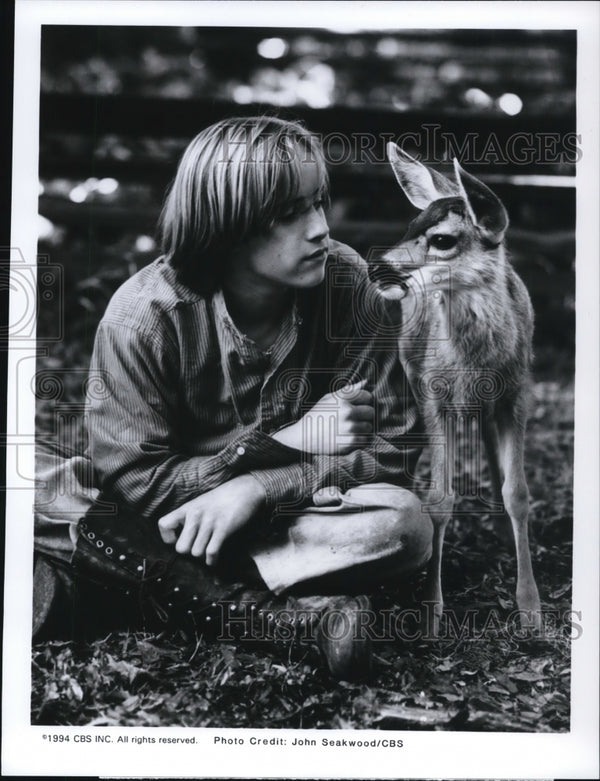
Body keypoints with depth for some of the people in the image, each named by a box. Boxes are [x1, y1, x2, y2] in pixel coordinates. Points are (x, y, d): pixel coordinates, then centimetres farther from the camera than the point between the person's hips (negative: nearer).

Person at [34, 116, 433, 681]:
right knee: (86, 537, -32)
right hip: (175, 520, -1)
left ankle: (200, 596, -23)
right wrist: (285, 441, -22)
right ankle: (312, 616, -29)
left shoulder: (344, 282, -16)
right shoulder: (144, 314, -21)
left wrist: (258, 487, -26)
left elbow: (390, 447, -13)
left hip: (291, 510, 1)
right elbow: (133, 480, -19)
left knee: (408, 524, -28)